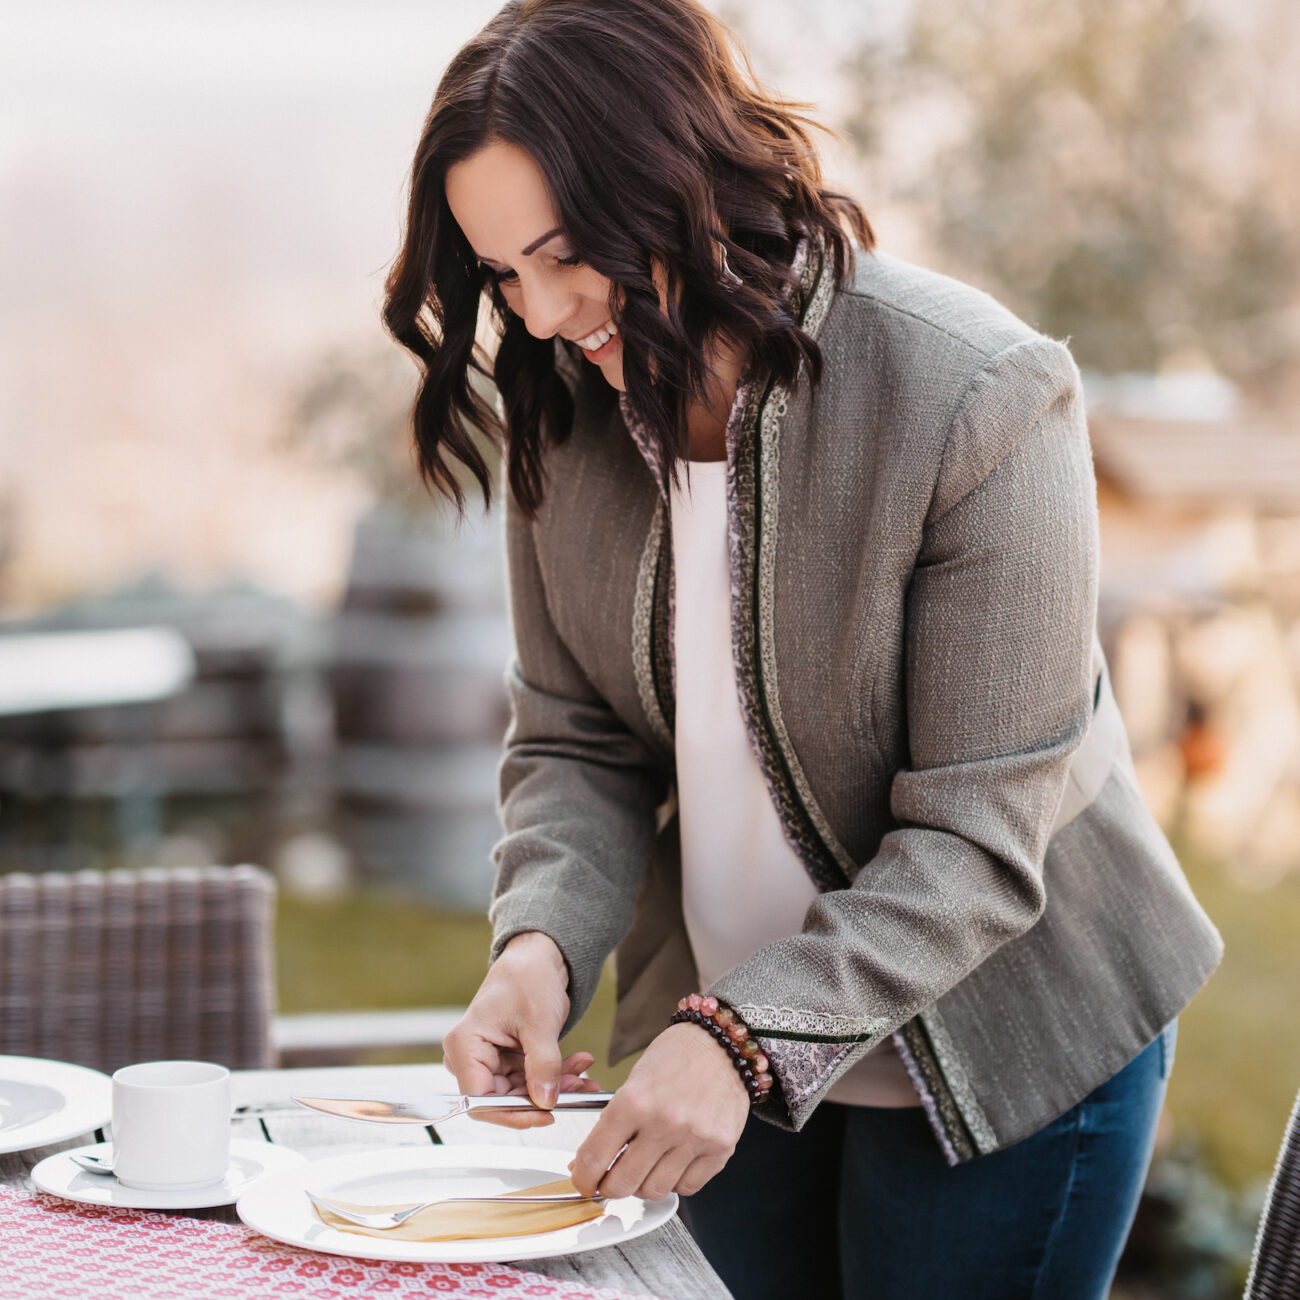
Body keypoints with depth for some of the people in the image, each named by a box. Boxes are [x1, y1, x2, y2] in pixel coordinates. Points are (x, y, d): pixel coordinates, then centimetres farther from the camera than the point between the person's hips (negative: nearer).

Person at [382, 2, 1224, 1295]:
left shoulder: (978, 399, -25)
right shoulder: (567, 405, -7)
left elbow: (977, 841, -25)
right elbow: (571, 742, -2)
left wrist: (747, 1036, -34)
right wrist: (541, 945, -21)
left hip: (996, 1049, -5)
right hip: (737, 1048, 5)